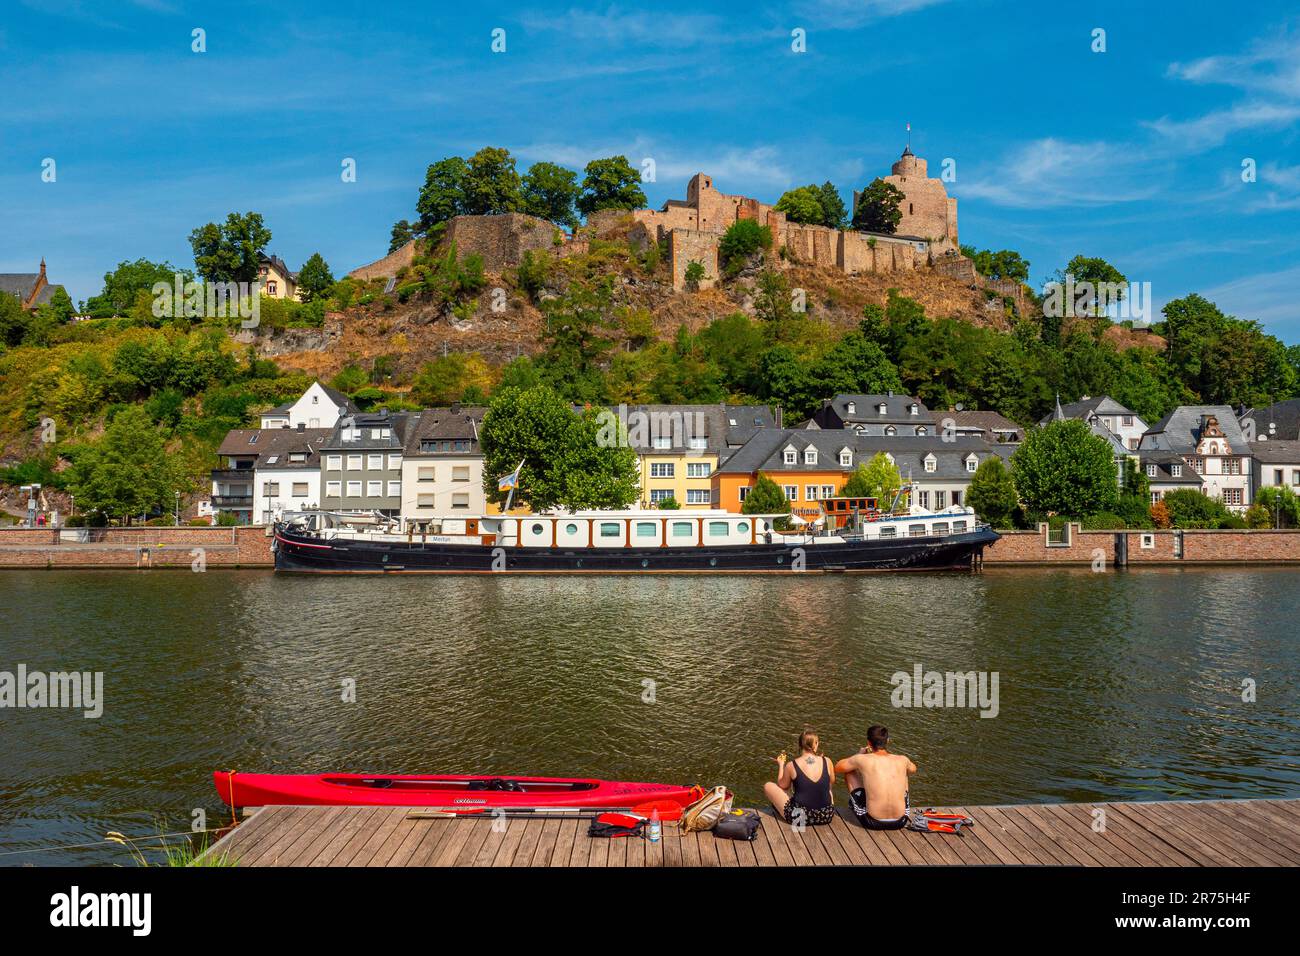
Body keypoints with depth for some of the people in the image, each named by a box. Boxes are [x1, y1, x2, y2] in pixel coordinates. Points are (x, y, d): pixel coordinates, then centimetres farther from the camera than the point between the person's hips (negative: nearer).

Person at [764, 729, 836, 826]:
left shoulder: (791, 765, -8)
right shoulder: (827, 762, -4)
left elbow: (782, 786, 8)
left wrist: (781, 765, 21)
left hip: (799, 817, -3)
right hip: (826, 816, 3)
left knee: (768, 786, 13)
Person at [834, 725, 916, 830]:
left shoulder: (863, 760, -9)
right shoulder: (902, 760, 0)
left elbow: (837, 767, 10)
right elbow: (913, 769, 27)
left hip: (873, 823, -3)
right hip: (900, 822, 3)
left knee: (849, 771, 15)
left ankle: (852, 804, 42)